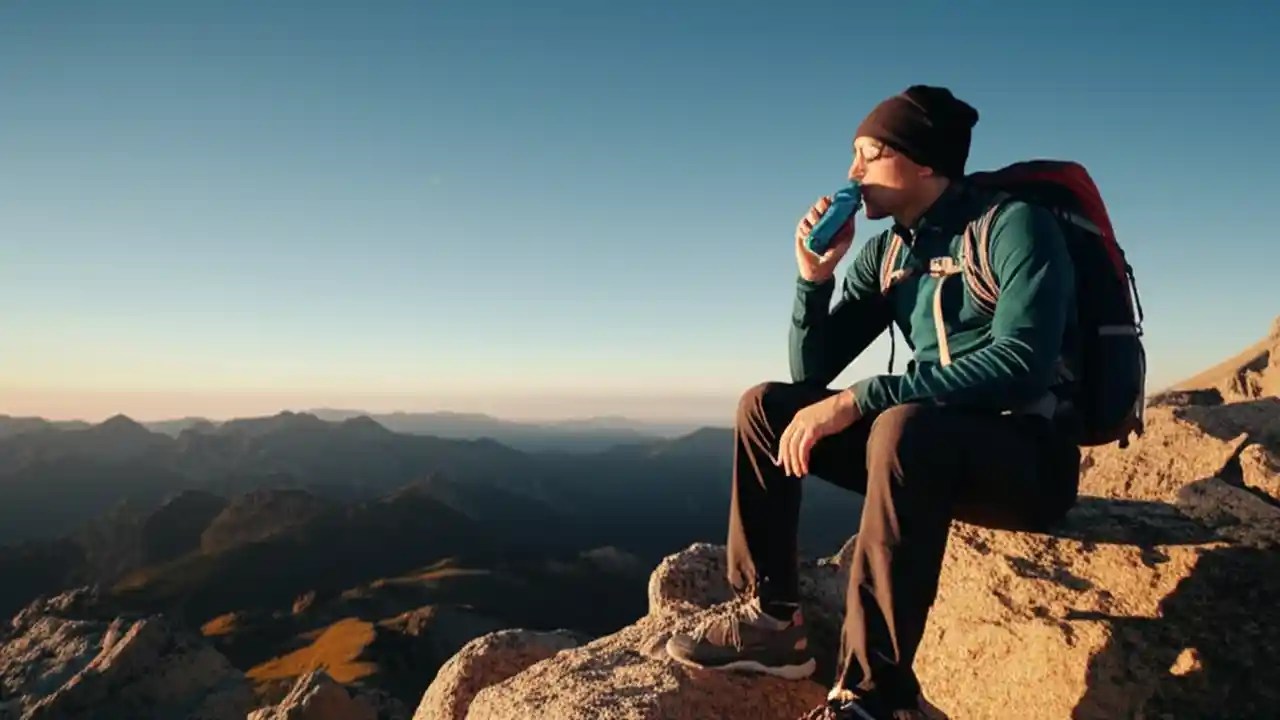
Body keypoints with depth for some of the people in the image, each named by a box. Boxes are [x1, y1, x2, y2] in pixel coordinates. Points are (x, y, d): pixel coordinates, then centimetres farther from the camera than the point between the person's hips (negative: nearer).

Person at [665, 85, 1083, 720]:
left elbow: (1021, 365, -28)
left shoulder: (1013, 225, -11)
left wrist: (858, 399, -29)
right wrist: (815, 276, -7)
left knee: (902, 428, -38)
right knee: (766, 407, -1)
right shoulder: (885, 252, 8)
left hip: (1030, 454, -7)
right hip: (930, 451, 7)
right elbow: (812, 373, 8)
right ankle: (771, 618, -3)